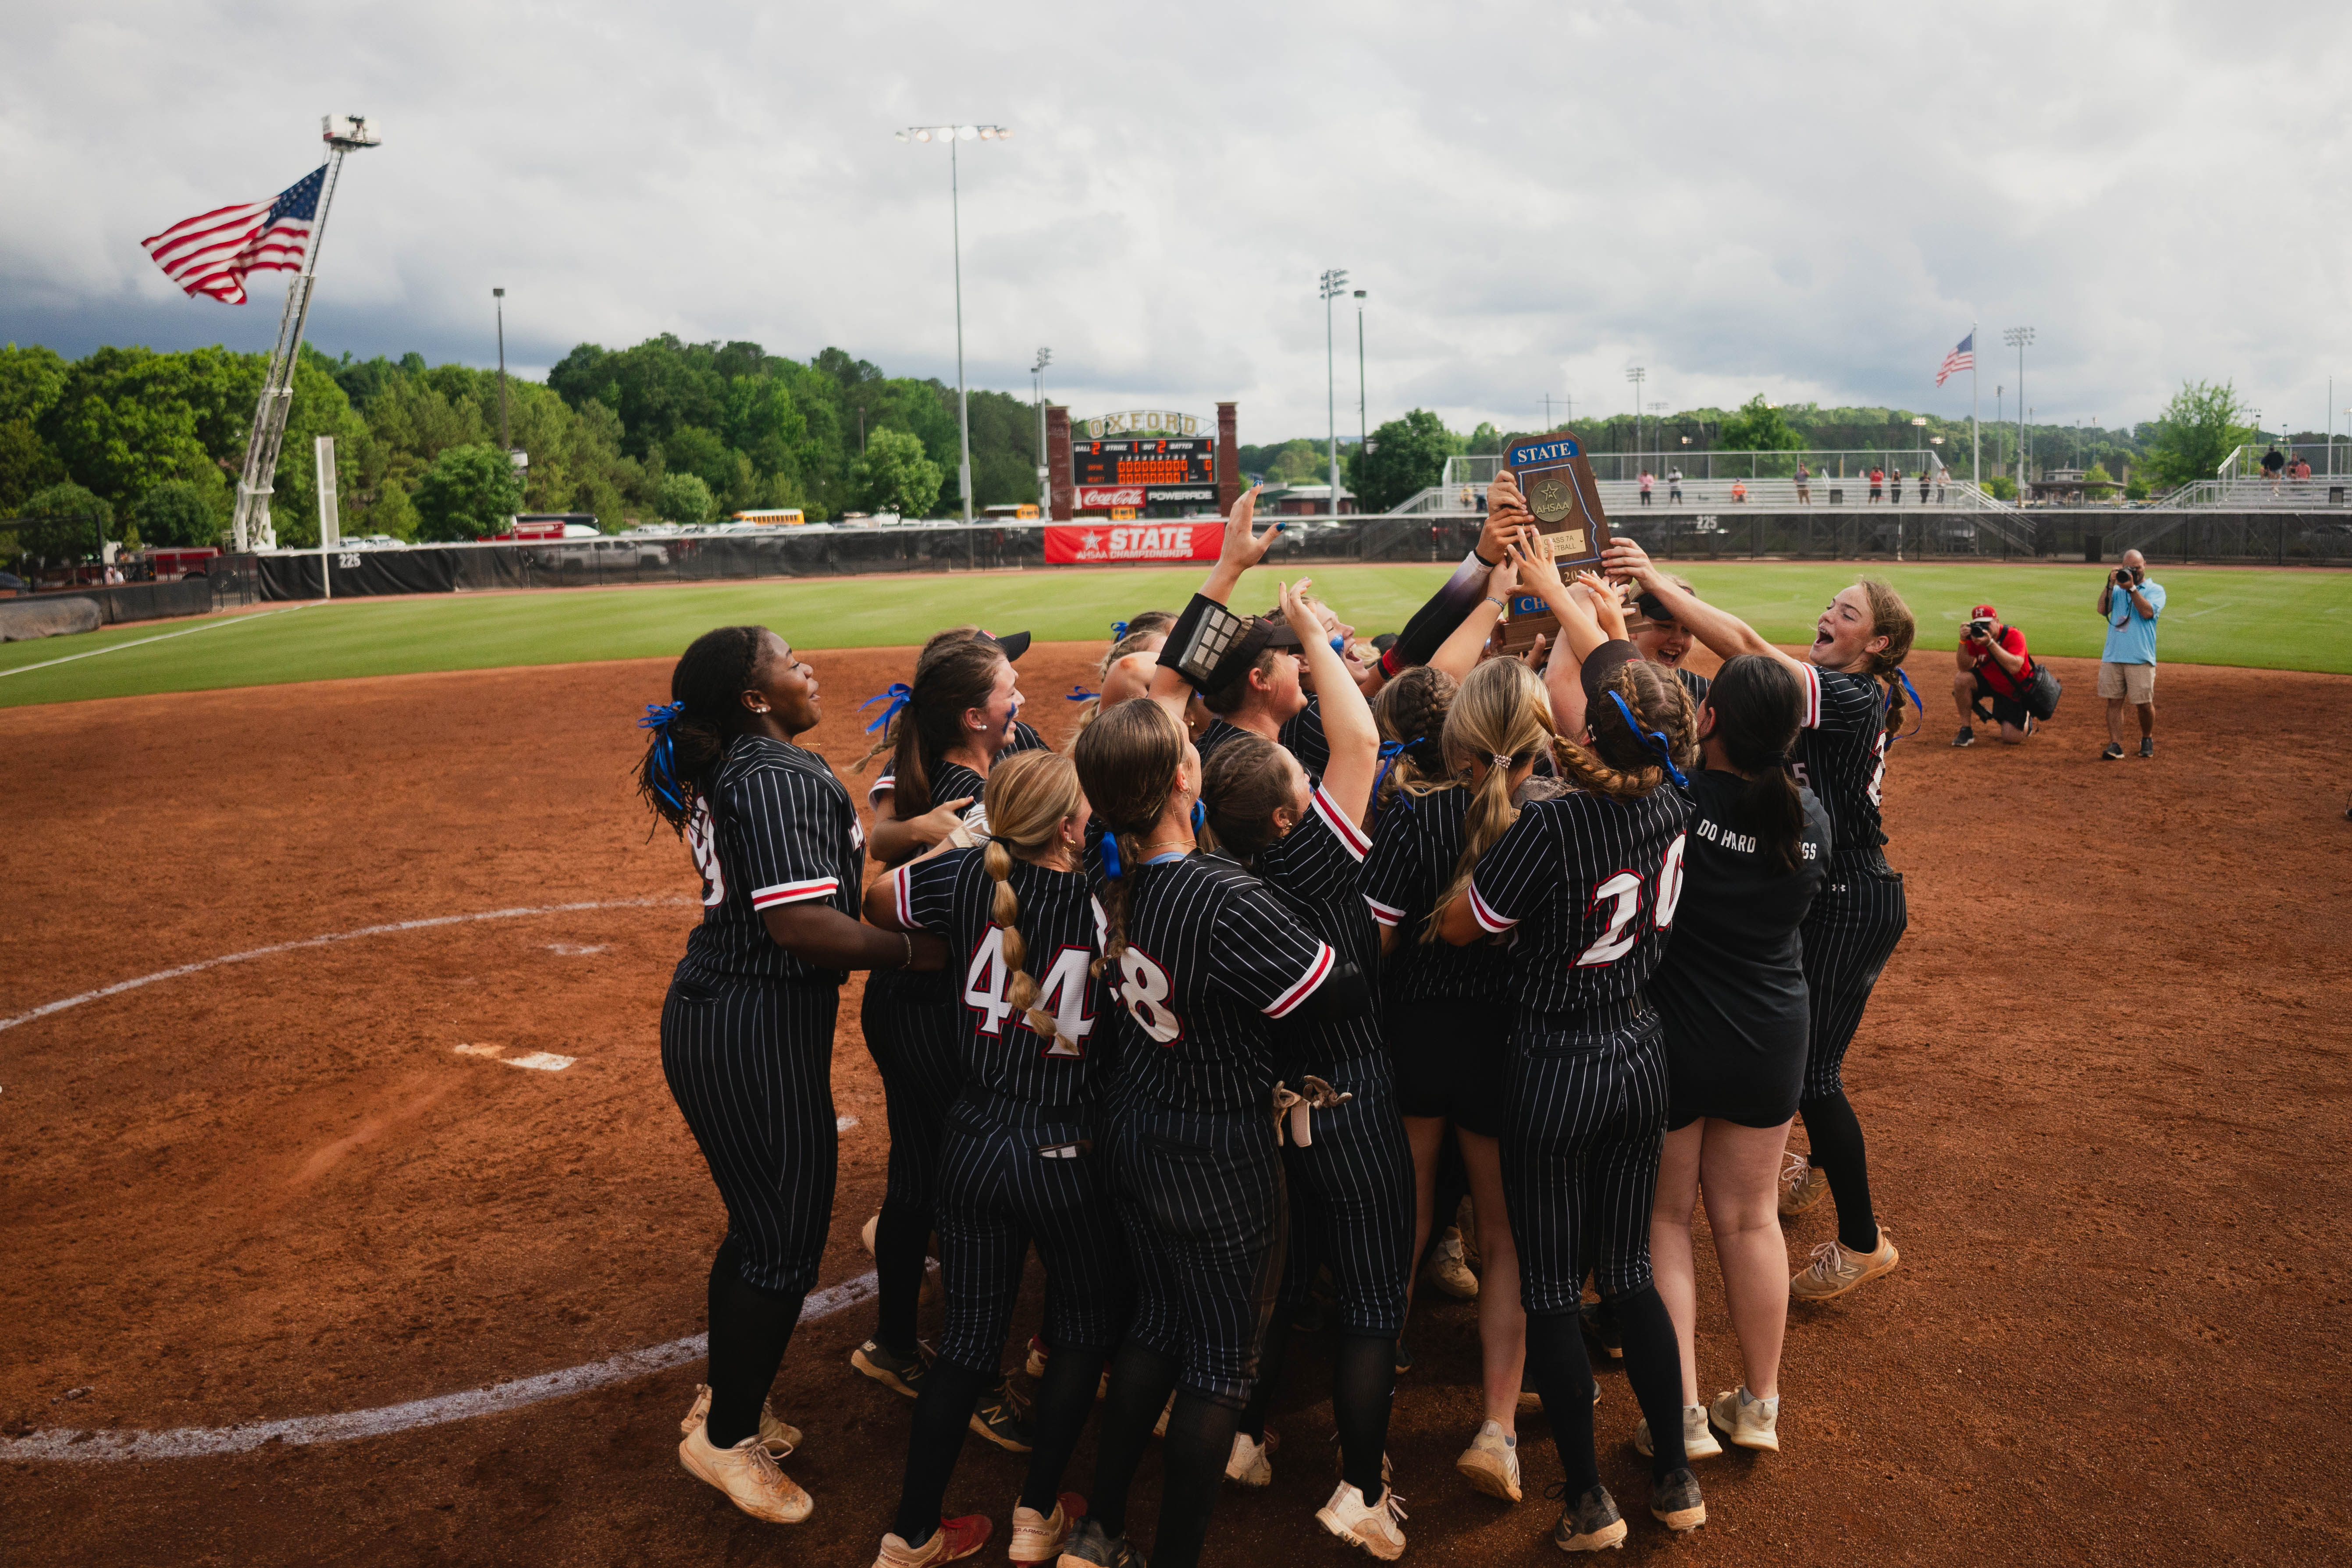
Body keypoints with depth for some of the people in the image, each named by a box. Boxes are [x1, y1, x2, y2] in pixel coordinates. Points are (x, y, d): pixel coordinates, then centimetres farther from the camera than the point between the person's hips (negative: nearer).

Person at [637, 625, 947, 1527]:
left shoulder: (729, 771, 12)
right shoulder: (783, 777, -19)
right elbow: (801, 922, -27)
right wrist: (912, 952, -18)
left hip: (708, 1014, 10)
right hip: (759, 1032, -10)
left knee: (761, 1224, 23)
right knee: (787, 1242, 3)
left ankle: (727, 1401, 40)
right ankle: (728, 1436, 19)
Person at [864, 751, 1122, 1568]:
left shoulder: (969, 875, -8)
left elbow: (874, 900, 8)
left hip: (973, 1147, 3)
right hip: (1065, 1158, -3)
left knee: (969, 1333, 17)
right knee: (1086, 1319, 22)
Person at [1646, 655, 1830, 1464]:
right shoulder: (1809, 814, -7)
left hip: (1671, 1035, -4)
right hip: (1773, 1037, 4)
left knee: (1664, 1217, 11)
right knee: (1750, 1217, 17)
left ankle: (1682, 1412, 11)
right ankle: (1759, 1404, 29)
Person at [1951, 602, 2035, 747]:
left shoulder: (2014, 636, -25)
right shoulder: (1975, 635, -12)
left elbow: (2014, 667, -40)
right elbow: (1965, 667, -18)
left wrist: (1990, 643, -44)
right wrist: (1964, 641, -32)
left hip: (2014, 691, -4)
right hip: (1988, 682, 4)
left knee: (2011, 738, -13)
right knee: (1961, 679, -27)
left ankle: (2025, 719, 26)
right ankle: (1966, 730, -13)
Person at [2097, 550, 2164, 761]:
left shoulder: (2155, 590, 5)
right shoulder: (2118, 589, 16)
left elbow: (2147, 612, -12)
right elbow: (2103, 609, 1)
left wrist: (2132, 588, -13)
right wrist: (2110, 585, -6)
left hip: (2140, 658, -3)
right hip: (2112, 656, 3)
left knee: (2144, 703, 0)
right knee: (2114, 701, 0)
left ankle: (2147, 739, 23)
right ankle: (2115, 745, 1)